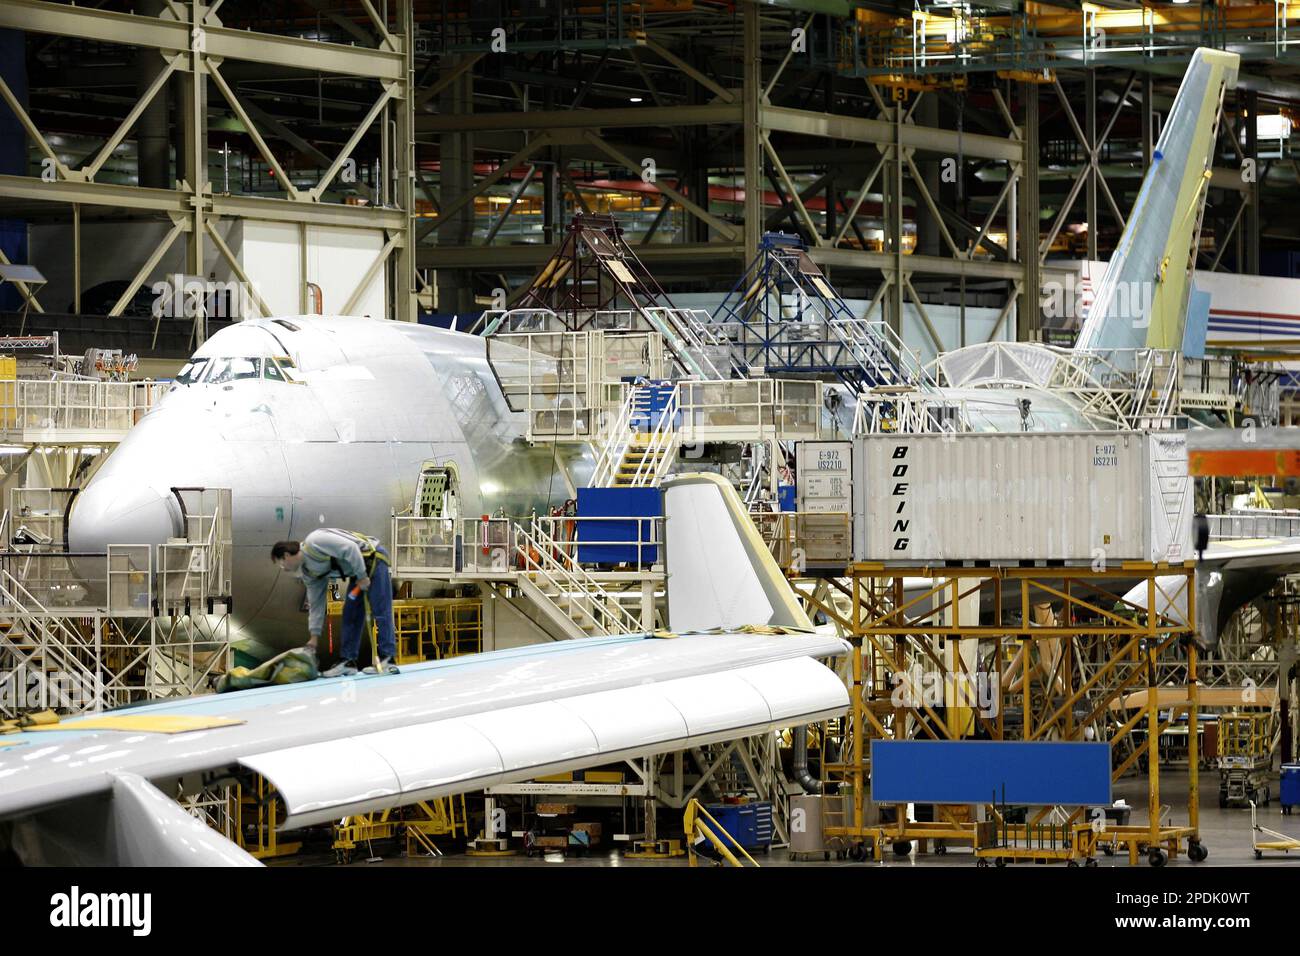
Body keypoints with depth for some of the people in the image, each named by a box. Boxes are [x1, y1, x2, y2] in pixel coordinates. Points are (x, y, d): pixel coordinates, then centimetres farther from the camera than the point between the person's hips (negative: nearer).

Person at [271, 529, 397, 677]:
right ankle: (349, 661, 8)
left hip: (373, 557, -10)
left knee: (380, 611, -12)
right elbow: (315, 604, 12)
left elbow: (350, 548, -27)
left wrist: (362, 576, -21)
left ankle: (387, 660, -14)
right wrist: (314, 636, 9)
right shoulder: (309, 574, 7)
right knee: (350, 614, 6)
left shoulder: (313, 542, -22)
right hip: (359, 570, 10)